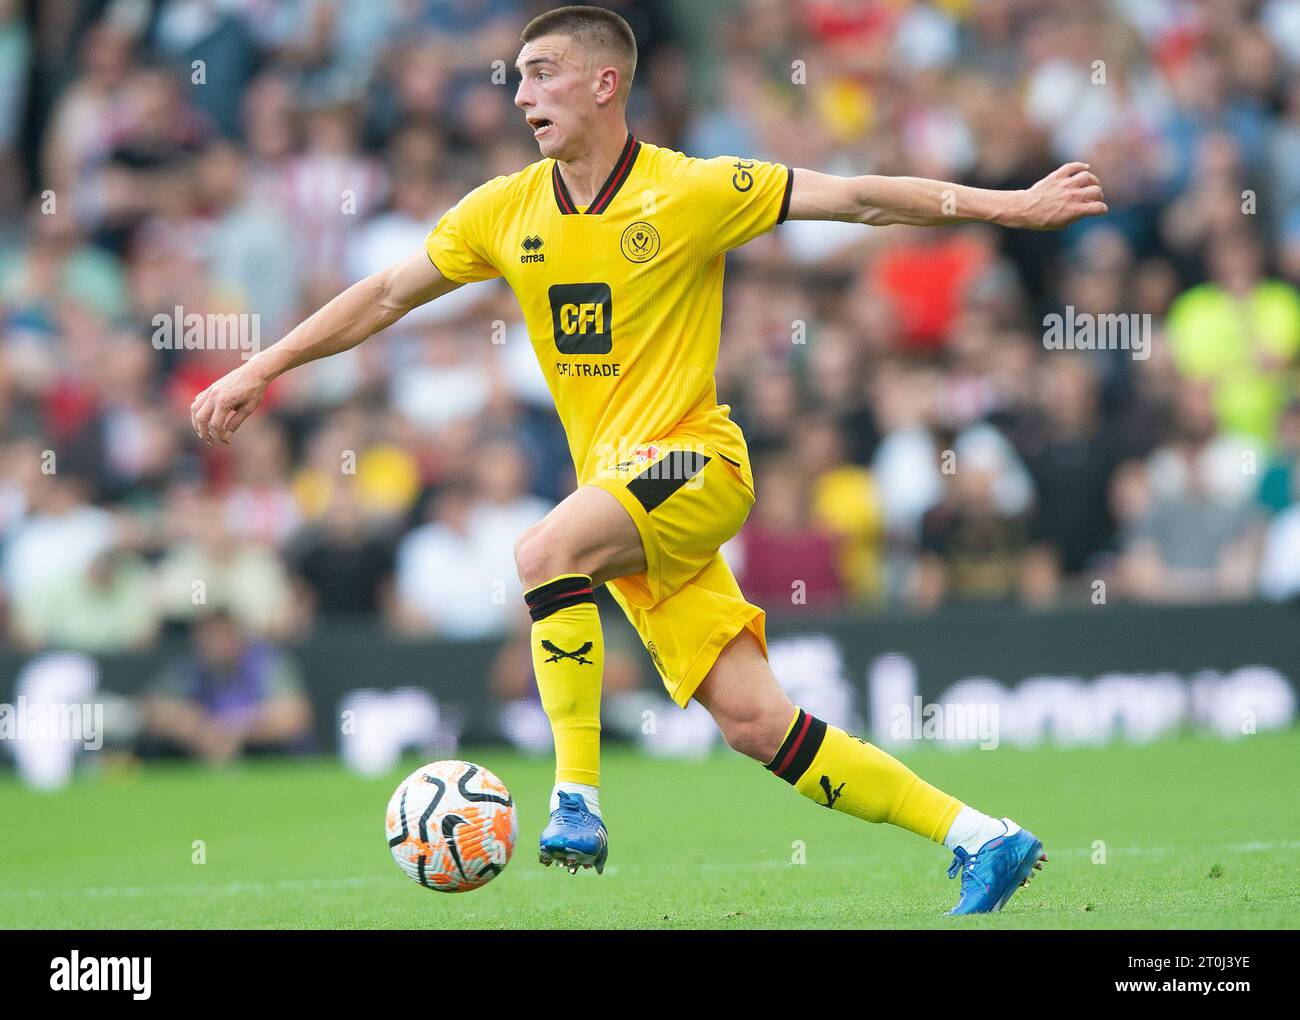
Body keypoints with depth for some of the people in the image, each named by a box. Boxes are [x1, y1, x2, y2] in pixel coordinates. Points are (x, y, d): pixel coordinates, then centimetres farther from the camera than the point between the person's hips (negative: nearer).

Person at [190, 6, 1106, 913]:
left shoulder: (693, 191, -8)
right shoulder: (507, 211, 7)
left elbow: (859, 199, -7)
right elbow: (389, 293, 17)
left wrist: (1013, 205, -10)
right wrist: (262, 369, 13)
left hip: (690, 462, -5)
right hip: (620, 497, 5)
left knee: (545, 550, -32)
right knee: (755, 722, -1)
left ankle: (578, 803, -27)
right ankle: (980, 839, 6)